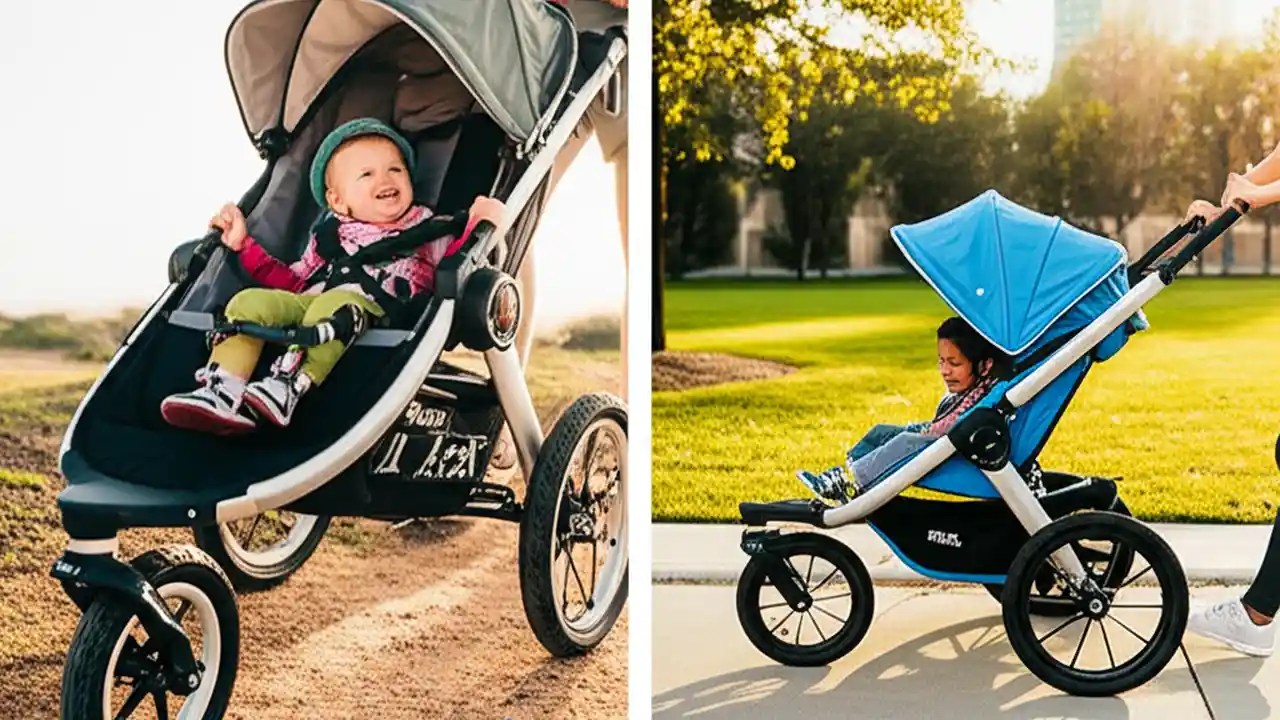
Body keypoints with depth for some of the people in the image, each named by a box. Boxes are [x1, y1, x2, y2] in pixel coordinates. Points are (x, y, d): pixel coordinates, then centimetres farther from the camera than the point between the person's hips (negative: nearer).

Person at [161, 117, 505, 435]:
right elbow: (292, 282, 34)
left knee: (336, 304, -37)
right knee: (250, 300, -18)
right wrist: (243, 244, 33)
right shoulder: (330, 234, 30)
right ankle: (222, 393, -35)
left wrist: (476, 225, -14)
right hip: (307, 304, 5)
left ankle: (287, 388, -51)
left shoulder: (426, 229, 20)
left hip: (373, 315, -5)